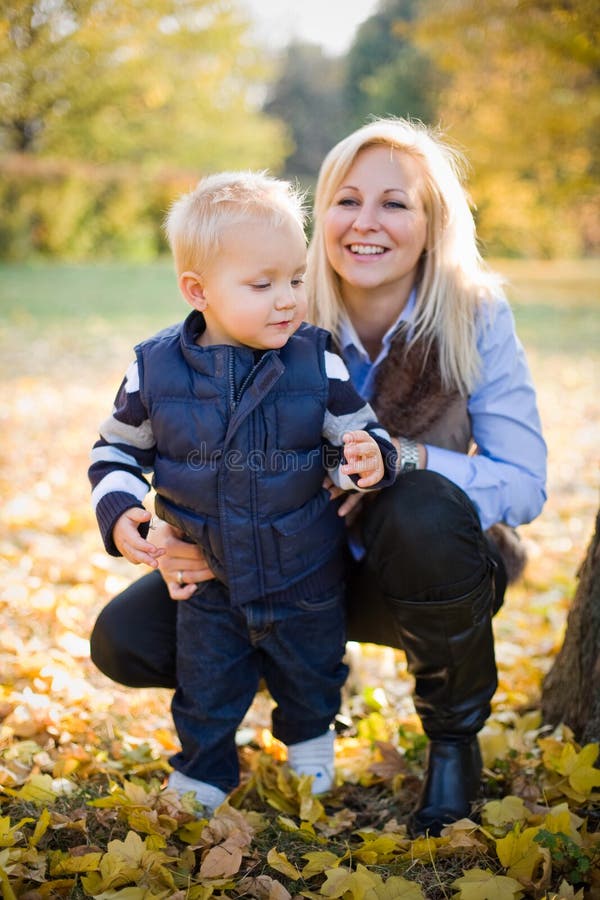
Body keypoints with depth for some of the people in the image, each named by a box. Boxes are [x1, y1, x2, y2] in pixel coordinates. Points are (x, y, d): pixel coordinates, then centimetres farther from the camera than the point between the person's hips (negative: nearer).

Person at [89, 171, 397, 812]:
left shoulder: (317, 363, -15)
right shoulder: (154, 369, -13)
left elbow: (356, 435, -5)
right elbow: (117, 450, 2)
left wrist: (369, 459, -28)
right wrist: (119, 511, -14)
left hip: (304, 582, 0)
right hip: (207, 581, 0)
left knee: (311, 682, 24)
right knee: (204, 693, 18)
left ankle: (309, 741, 55)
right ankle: (201, 774, 44)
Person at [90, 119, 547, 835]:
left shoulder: (475, 316, -17)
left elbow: (524, 485, -21)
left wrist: (402, 455, -38)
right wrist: (187, 538, -27)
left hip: (430, 565, -2)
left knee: (424, 510, -39)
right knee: (126, 638, -15)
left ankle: (454, 740, -10)